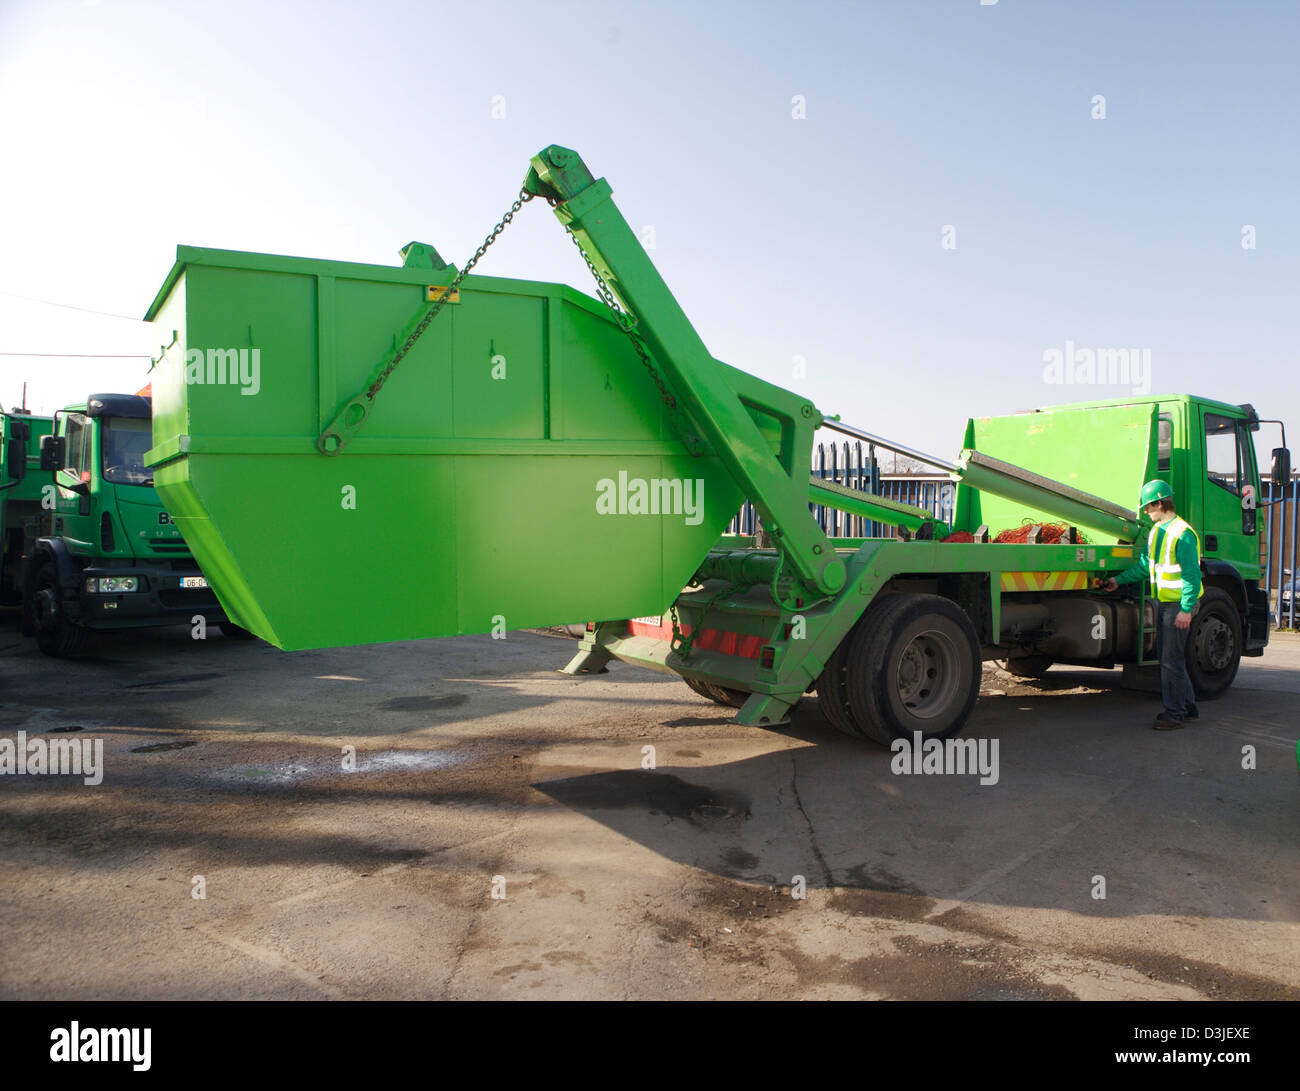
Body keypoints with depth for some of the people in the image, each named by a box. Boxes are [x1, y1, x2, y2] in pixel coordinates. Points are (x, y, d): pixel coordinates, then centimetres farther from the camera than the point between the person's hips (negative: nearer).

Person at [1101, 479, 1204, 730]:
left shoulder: (1183, 533, -17)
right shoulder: (1156, 531, 11)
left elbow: (1192, 575, -19)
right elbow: (1144, 564, 20)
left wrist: (1186, 609, -21)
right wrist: (1119, 580, 17)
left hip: (1179, 604, -9)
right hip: (1162, 602, 9)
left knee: (1171, 659, -6)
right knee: (1167, 655, 15)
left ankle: (1175, 713, 2)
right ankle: (1188, 706, 28)